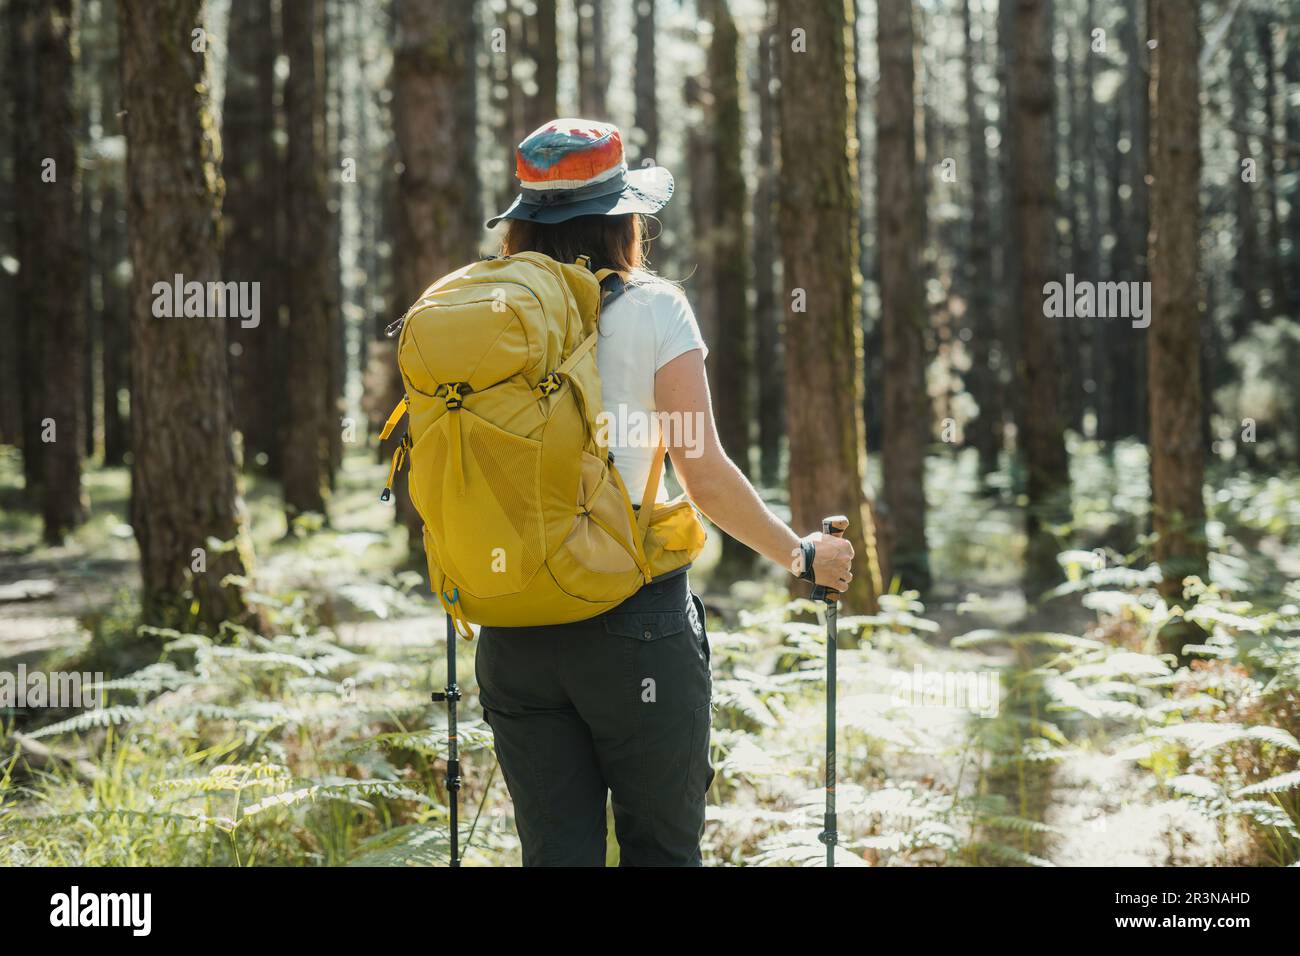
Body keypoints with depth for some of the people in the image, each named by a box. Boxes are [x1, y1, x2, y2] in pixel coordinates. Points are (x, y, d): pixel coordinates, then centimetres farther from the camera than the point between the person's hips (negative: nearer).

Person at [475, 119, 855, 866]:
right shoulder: (650, 308, -6)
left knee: (555, 850, 9)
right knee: (662, 849, 9)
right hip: (633, 621, -4)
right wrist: (801, 555, 5)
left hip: (515, 629, 4)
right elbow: (705, 476, -9)